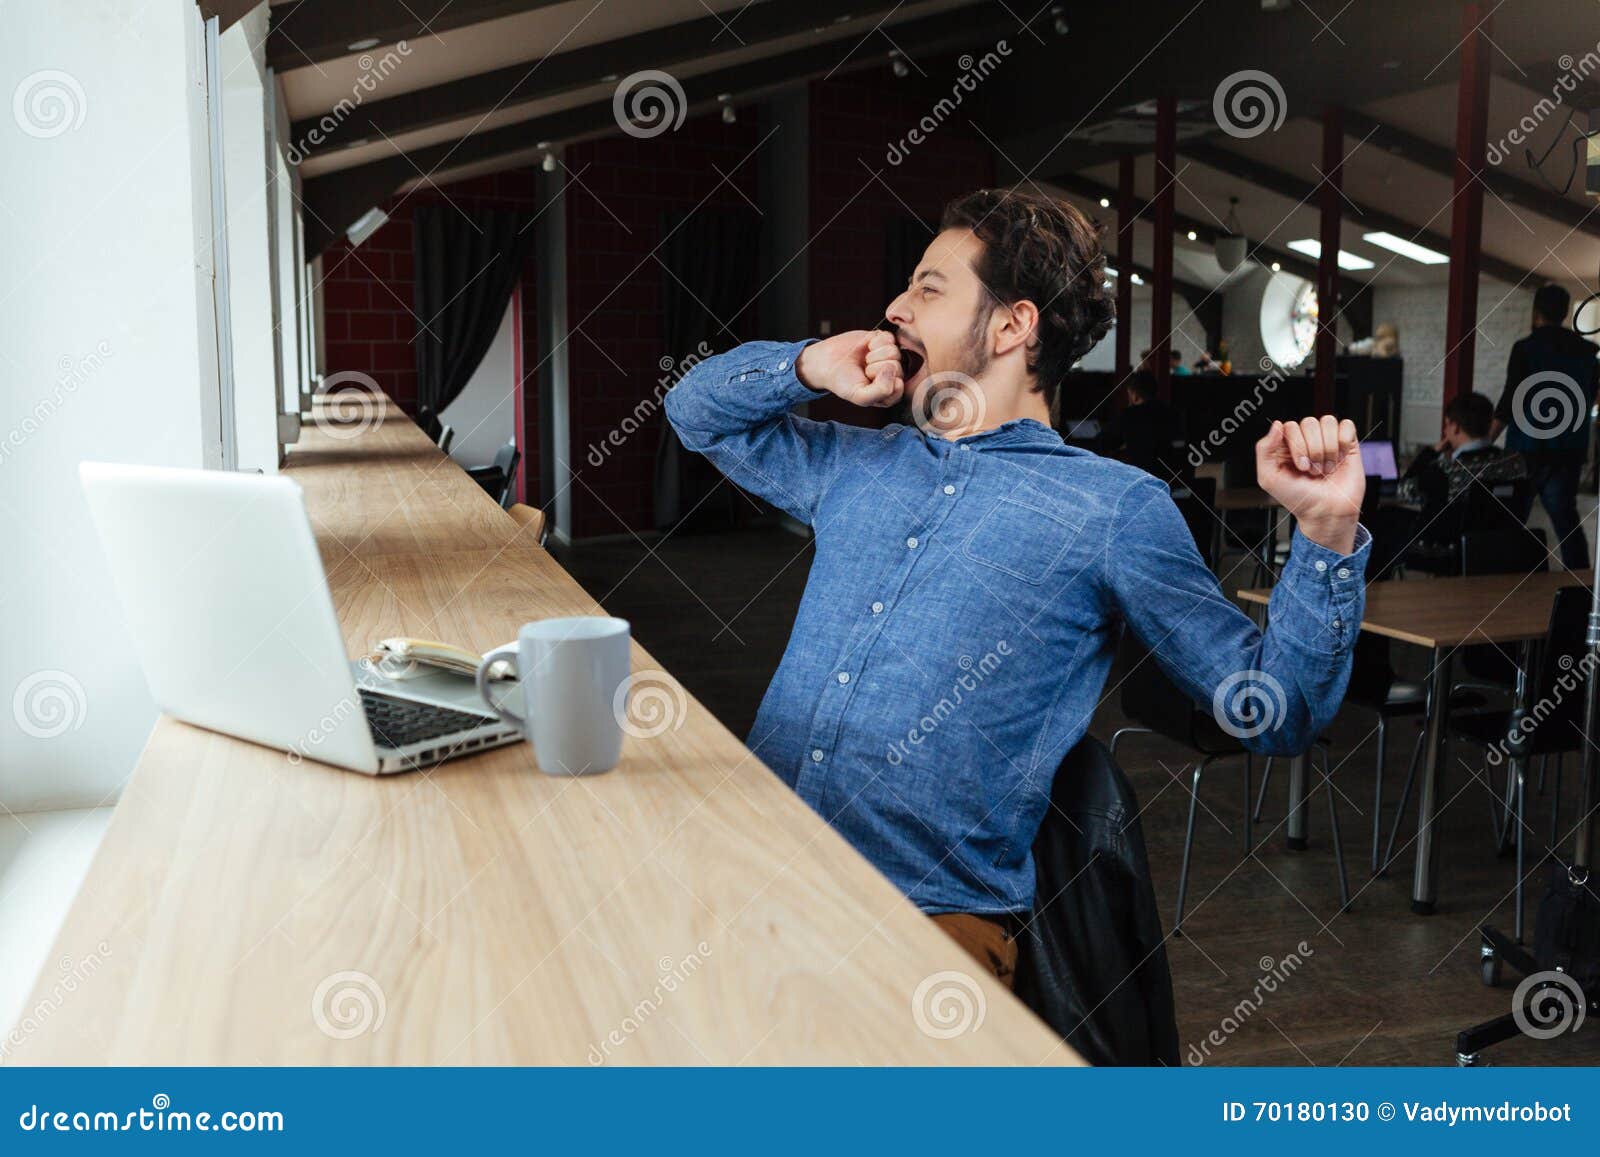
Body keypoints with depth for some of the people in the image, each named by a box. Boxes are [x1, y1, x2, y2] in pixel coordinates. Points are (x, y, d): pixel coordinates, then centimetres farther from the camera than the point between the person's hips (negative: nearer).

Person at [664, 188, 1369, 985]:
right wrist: (808, 367, 13)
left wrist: (1327, 531, -12)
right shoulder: (859, 464, 19)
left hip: (933, 916, -4)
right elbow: (697, 409, 32)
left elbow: (1273, 713, 3)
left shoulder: (1113, 508, 3)